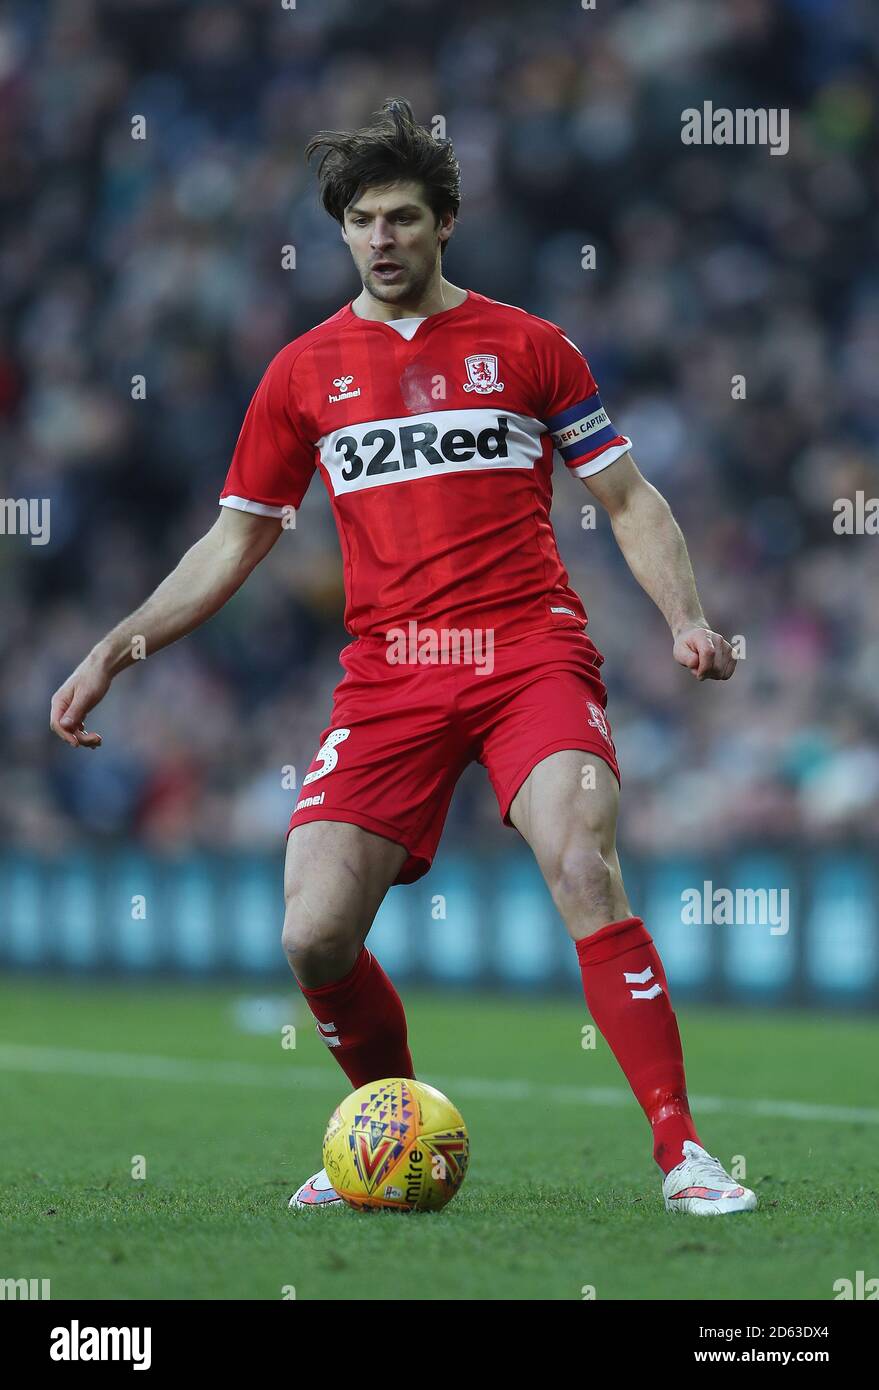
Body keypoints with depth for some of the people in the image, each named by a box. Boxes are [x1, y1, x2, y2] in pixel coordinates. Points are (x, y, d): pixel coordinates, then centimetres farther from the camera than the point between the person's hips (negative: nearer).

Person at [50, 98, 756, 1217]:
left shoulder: (525, 347, 9)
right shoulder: (304, 372, 13)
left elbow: (630, 501, 12)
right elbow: (235, 540, 20)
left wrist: (684, 618, -5)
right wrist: (115, 651, 12)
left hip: (532, 652, -2)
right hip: (387, 676, 2)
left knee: (583, 867, -27)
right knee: (314, 936, -11)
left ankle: (682, 1154, -23)